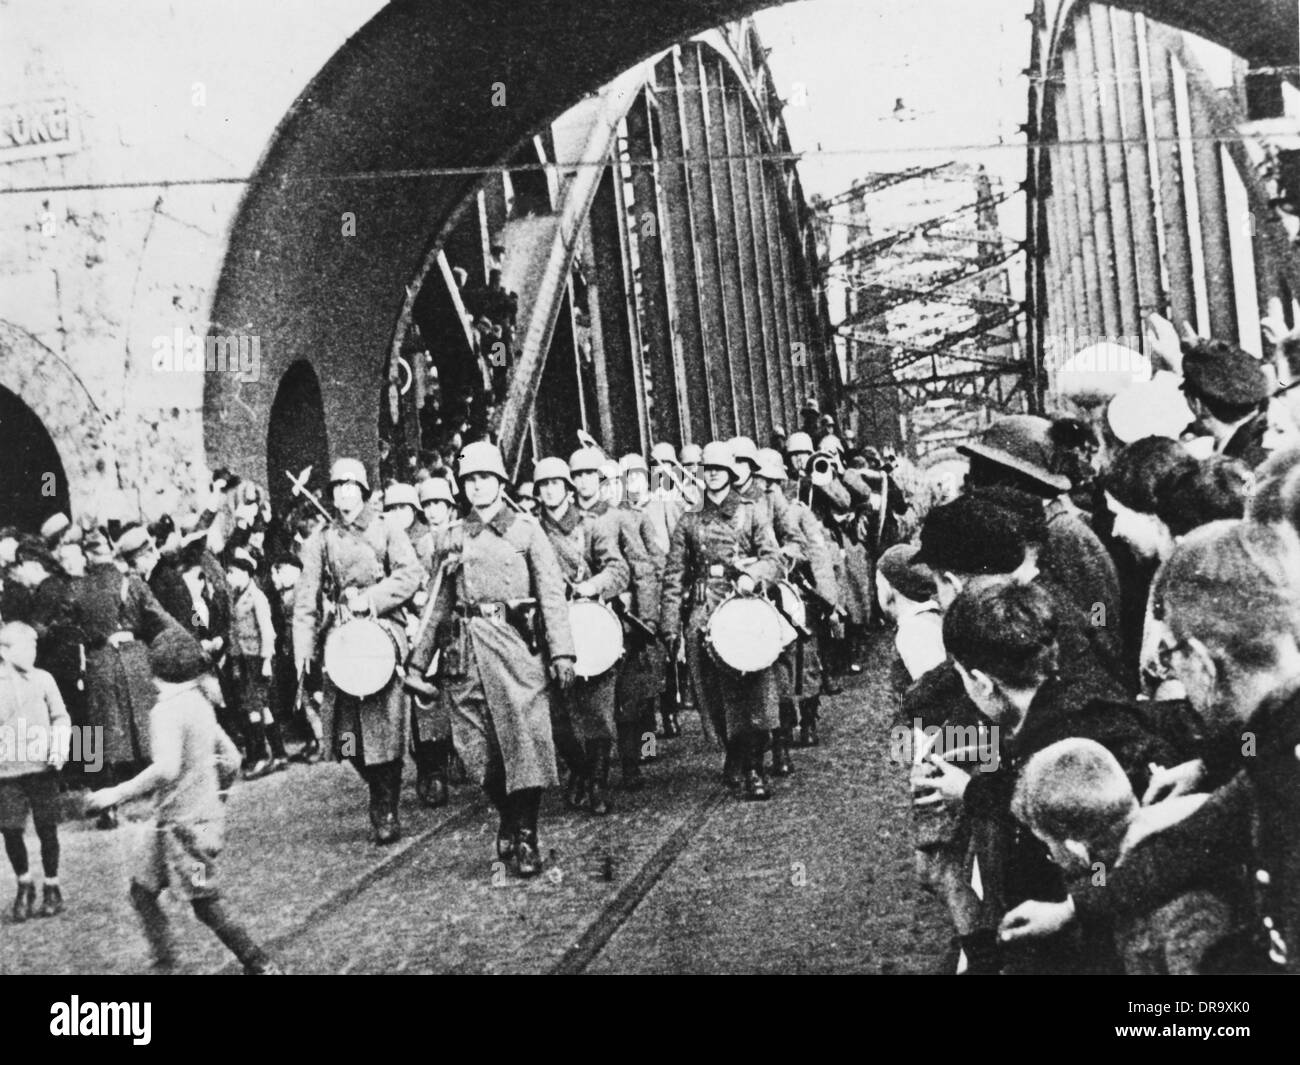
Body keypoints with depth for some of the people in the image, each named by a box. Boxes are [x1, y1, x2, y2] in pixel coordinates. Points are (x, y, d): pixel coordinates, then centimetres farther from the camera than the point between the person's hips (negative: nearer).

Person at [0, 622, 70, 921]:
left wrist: (60, 748, -8)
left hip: (42, 769, 0)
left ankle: (51, 887, 22)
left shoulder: (43, 679, 2)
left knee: (47, 830, 4)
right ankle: (24, 885, 22)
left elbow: (61, 718, 7)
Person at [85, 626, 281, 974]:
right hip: (206, 814, 9)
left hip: (184, 825, -9)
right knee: (142, 890, 16)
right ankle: (164, 961, 18)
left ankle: (262, 967, 4)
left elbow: (166, 768, -30)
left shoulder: (167, 710, -17)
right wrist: (216, 797, 27)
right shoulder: (201, 704, 10)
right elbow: (231, 759, 15)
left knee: (207, 907, 1)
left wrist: (118, 793, -25)